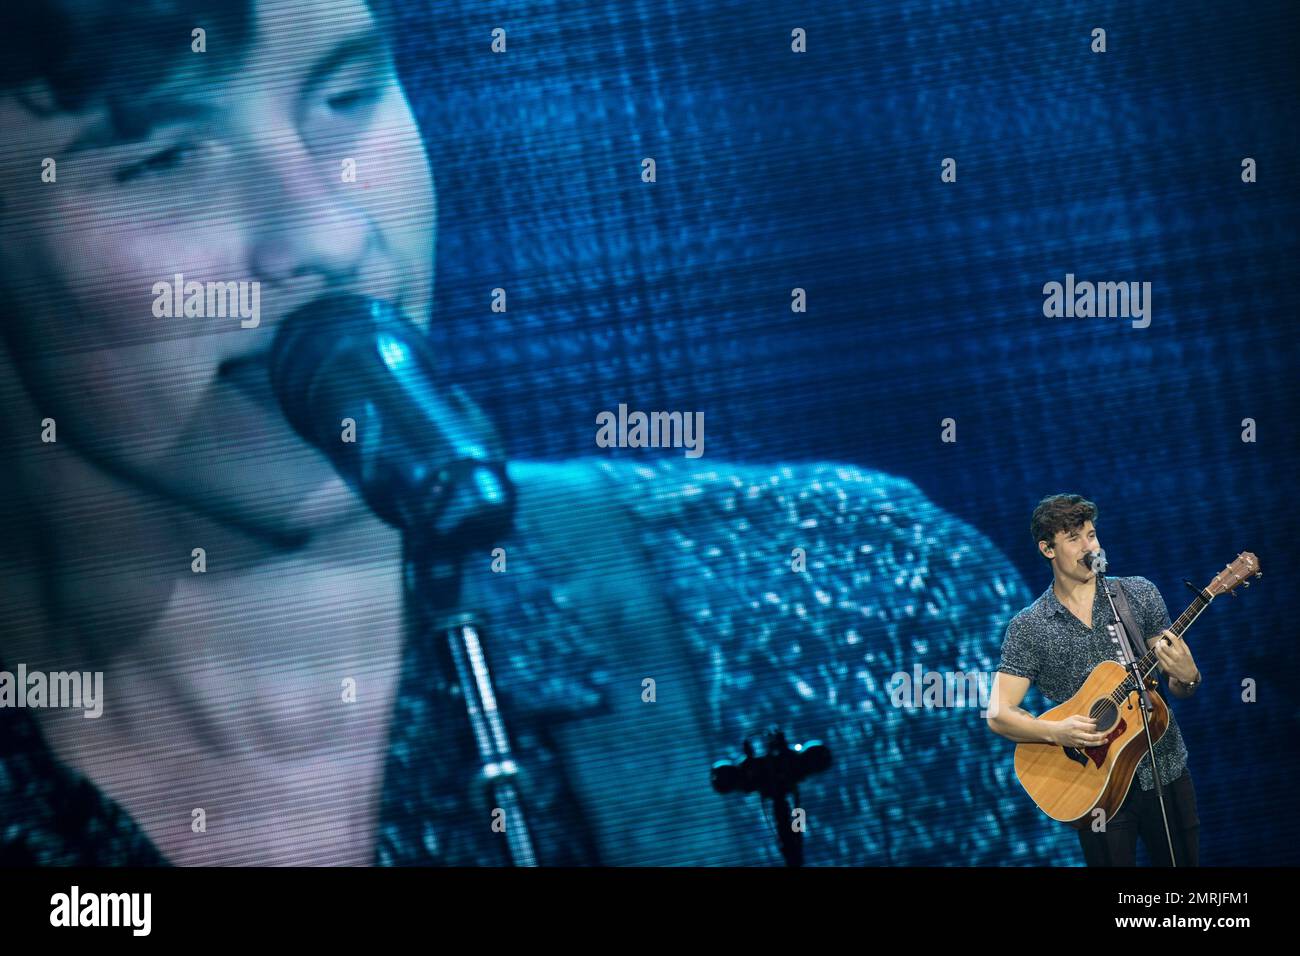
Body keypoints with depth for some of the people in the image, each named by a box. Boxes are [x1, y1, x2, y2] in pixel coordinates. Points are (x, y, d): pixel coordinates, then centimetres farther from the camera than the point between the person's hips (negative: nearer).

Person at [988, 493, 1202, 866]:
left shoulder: (1139, 594, 2)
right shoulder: (1028, 628, -4)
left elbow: (1177, 686, 6)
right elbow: (999, 715, -8)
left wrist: (1187, 677, -18)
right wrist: (1055, 731, -25)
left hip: (1166, 769, 2)